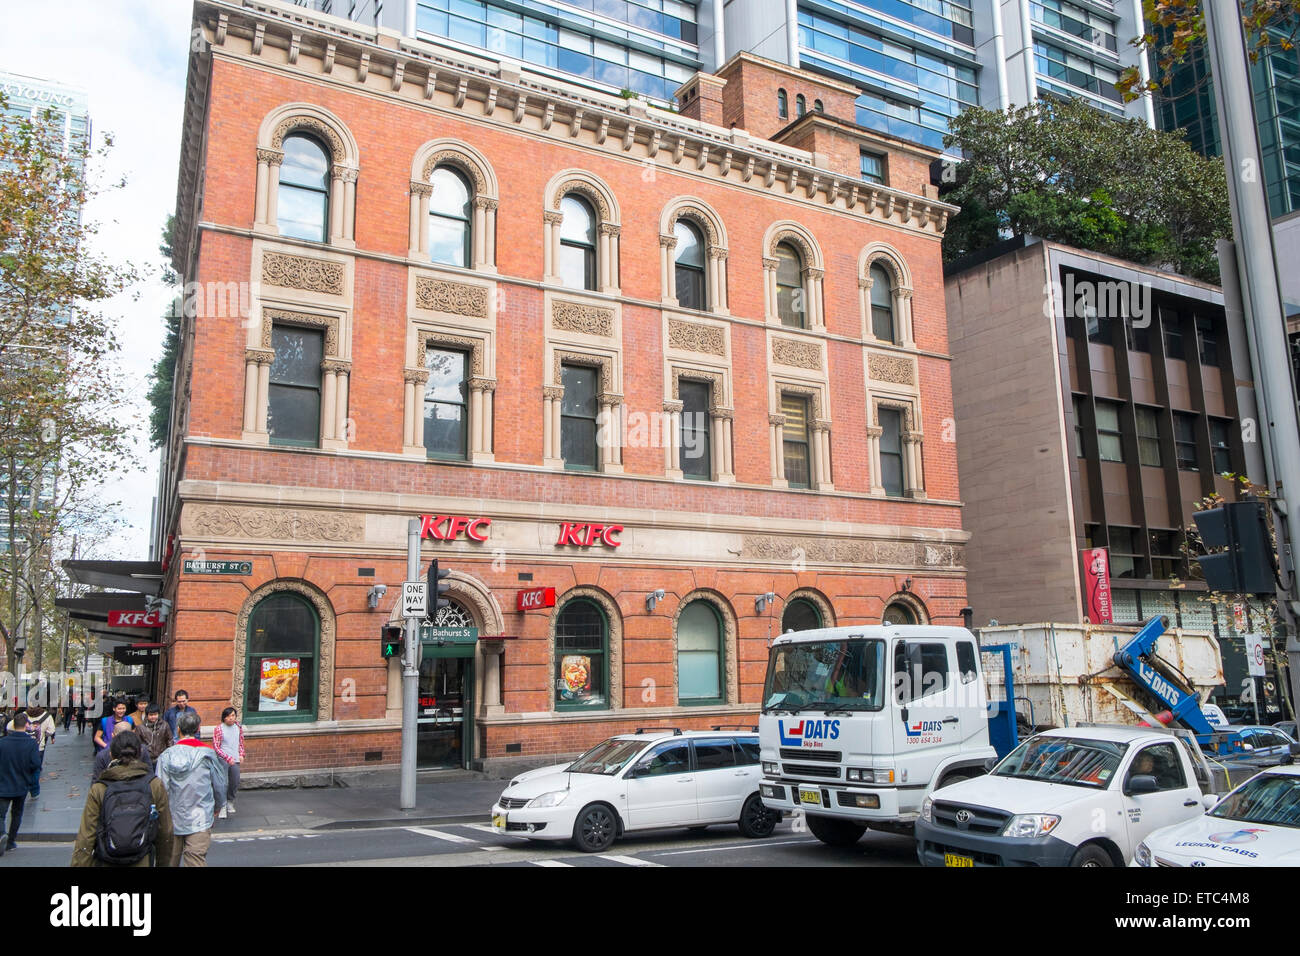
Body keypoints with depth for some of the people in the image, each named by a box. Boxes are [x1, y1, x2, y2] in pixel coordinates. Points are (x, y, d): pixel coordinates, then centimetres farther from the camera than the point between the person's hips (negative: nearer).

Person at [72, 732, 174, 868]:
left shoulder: (98, 789, -8)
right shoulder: (155, 785, -7)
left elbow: (85, 840, -10)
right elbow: (166, 833, 0)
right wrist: (162, 863, 13)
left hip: (104, 863, 0)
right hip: (142, 862, 0)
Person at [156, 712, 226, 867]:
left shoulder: (166, 755, -6)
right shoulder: (208, 754, -7)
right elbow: (219, 786, 1)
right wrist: (217, 807, 19)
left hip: (172, 819, 2)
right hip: (200, 820, -2)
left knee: (169, 860, 17)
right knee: (196, 860, -2)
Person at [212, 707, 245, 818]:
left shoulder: (238, 727, 5)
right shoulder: (219, 729, -10)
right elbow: (215, 747, -11)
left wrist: (241, 755, 3)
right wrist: (228, 758, -17)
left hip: (235, 760, 5)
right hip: (223, 760, -5)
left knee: (235, 784, 10)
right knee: (224, 783, -12)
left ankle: (230, 803, 31)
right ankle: (223, 807, -1)